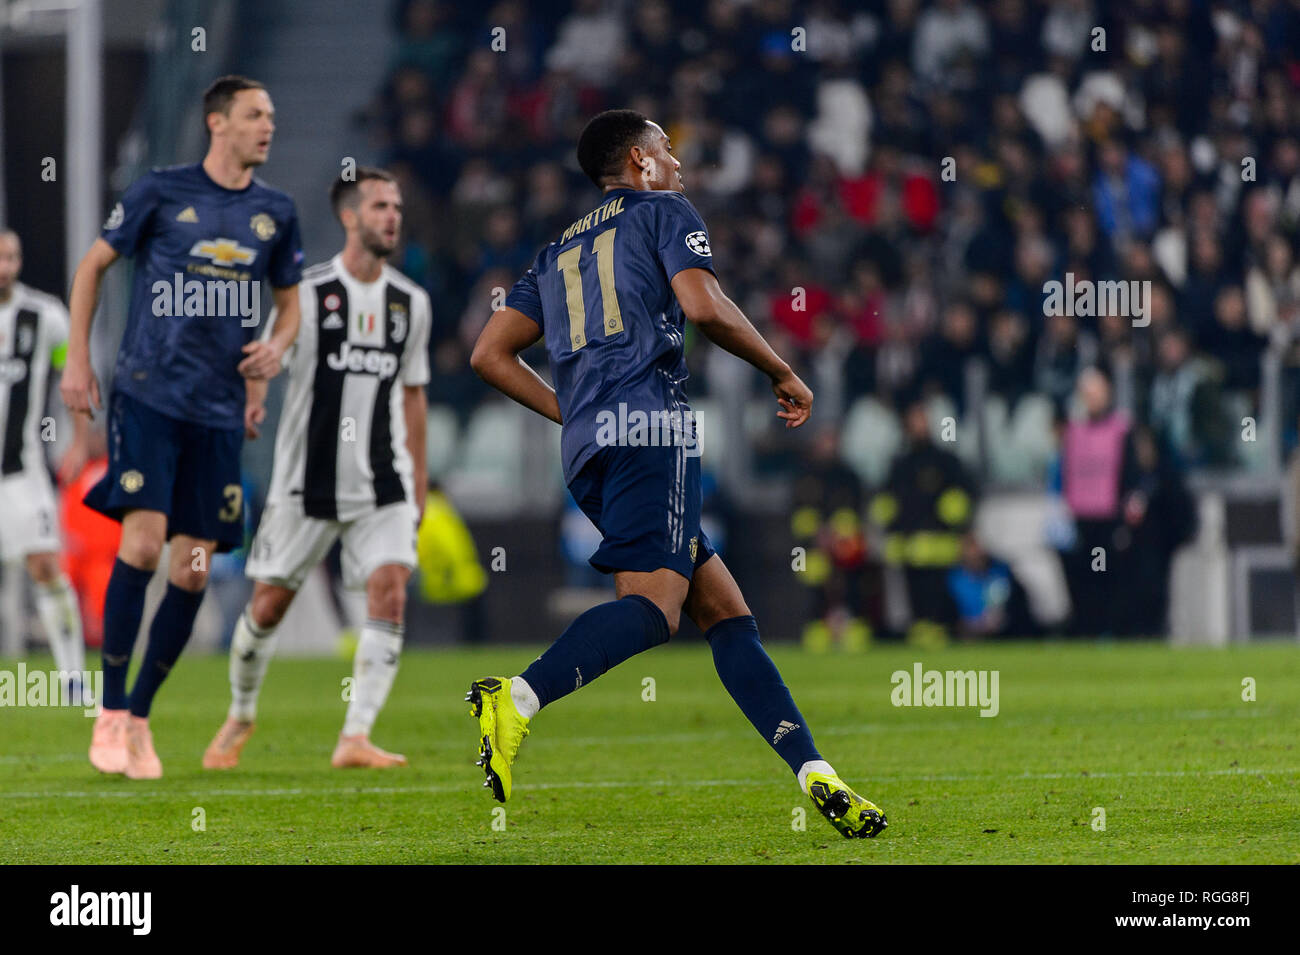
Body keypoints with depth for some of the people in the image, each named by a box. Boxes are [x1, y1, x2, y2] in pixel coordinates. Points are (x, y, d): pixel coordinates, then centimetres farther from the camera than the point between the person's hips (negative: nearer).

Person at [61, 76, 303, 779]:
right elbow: (93, 266, 8)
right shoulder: (160, 192, -2)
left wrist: (275, 347, 0)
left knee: (192, 573, 0)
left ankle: (140, 718, 14)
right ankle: (110, 714, -9)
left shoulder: (275, 212, 10)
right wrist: (78, 362, 3)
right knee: (143, 541, -19)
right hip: (147, 396, -4)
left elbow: (289, 301, 22)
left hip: (218, 412, 4)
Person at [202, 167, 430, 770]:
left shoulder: (411, 303, 8)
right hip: (307, 482, -3)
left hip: (383, 485, 3)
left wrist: (419, 481, 16)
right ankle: (241, 715, 30)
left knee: (390, 591, -16)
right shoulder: (307, 295, -6)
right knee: (269, 603, 5)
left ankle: (355, 737, -16)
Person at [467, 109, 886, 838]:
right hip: (651, 424, -8)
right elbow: (703, 306, -7)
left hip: (587, 449, 8)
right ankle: (520, 698, -42)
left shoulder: (559, 253, 29)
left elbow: (490, 355, 21)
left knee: (725, 608, 6)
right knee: (653, 602, -22)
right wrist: (783, 373, 5)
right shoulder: (664, 212, 11)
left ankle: (814, 774, -2)